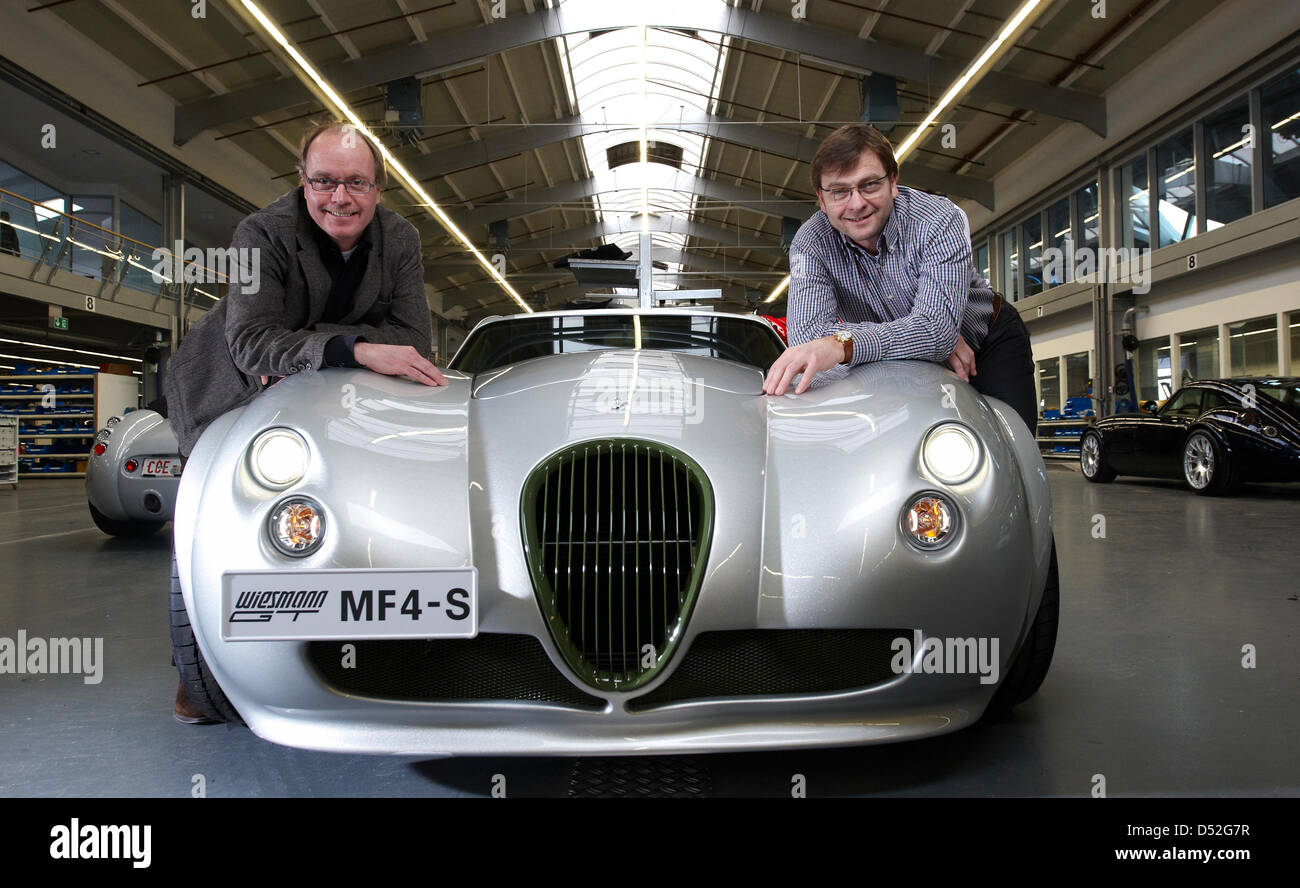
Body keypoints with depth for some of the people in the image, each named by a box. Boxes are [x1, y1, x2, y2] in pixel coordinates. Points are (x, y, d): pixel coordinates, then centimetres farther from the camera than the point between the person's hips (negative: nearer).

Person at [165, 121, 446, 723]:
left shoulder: (399, 241, -13)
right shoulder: (263, 233, -24)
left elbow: (414, 340, -20)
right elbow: (250, 340, -35)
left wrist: (302, 346, -28)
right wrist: (355, 349, -49)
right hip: (228, 389, -2)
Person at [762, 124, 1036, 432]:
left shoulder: (940, 221, -27)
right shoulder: (810, 244, -20)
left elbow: (938, 326, -40)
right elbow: (806, 332, -34)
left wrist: (842, 344, -57)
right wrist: (930, 338, -37)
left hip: (988, 340, -2)